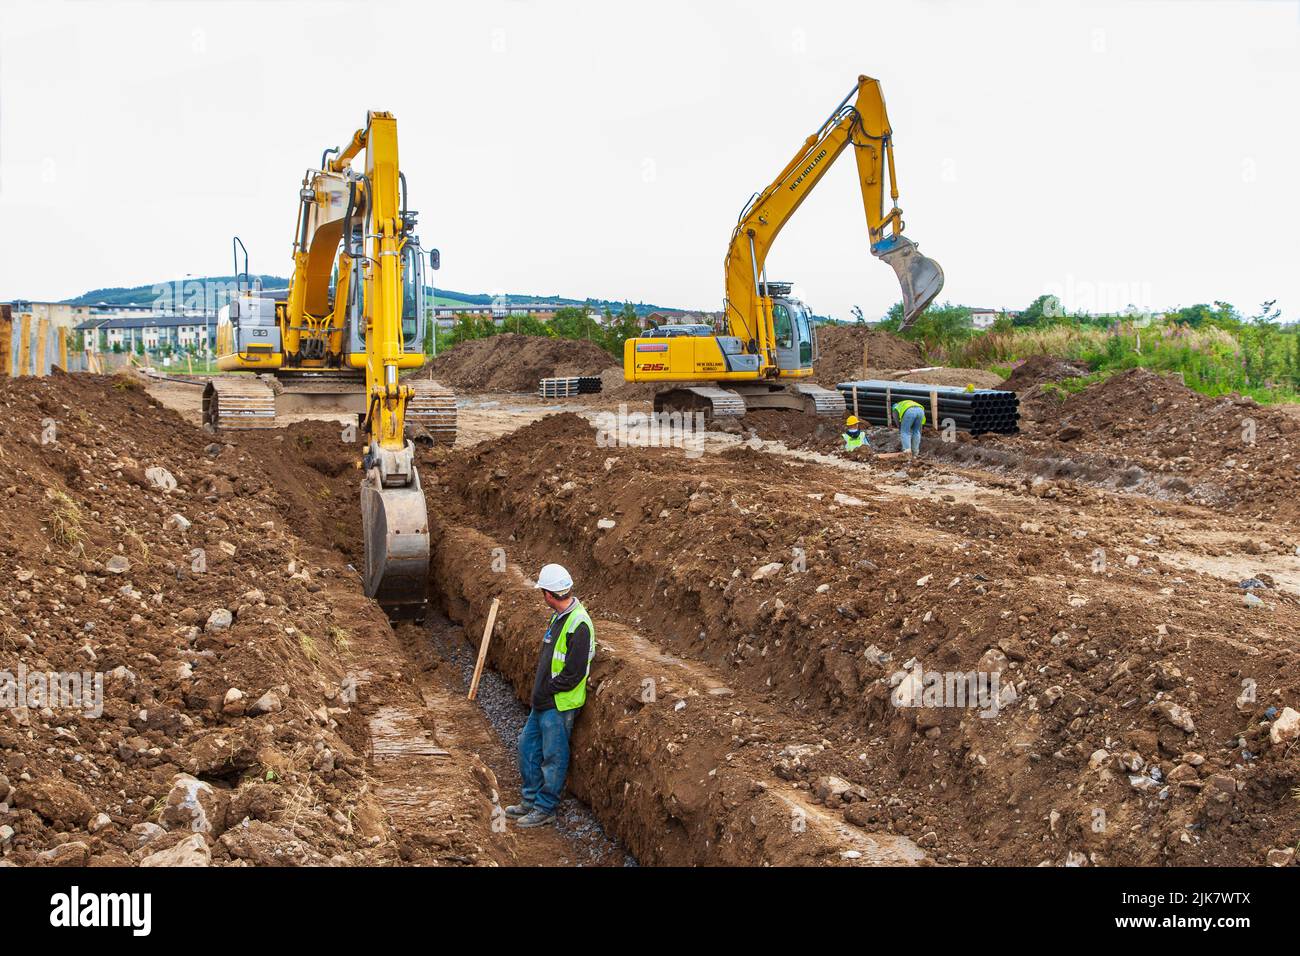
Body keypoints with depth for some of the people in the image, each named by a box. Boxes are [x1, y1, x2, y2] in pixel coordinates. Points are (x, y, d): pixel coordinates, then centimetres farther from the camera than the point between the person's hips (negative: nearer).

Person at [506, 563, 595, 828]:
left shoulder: (579, 624, -23)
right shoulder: (559, 617, 9)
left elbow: (574, 672, -24)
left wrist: (546, 690, -15)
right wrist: (539, 689, 11)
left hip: (560, 705, -10)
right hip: (543, 701, 10)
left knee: (554, 757, 3)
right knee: (528, 745, 18)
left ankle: (545, 809, 16)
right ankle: (531, 800, 31)